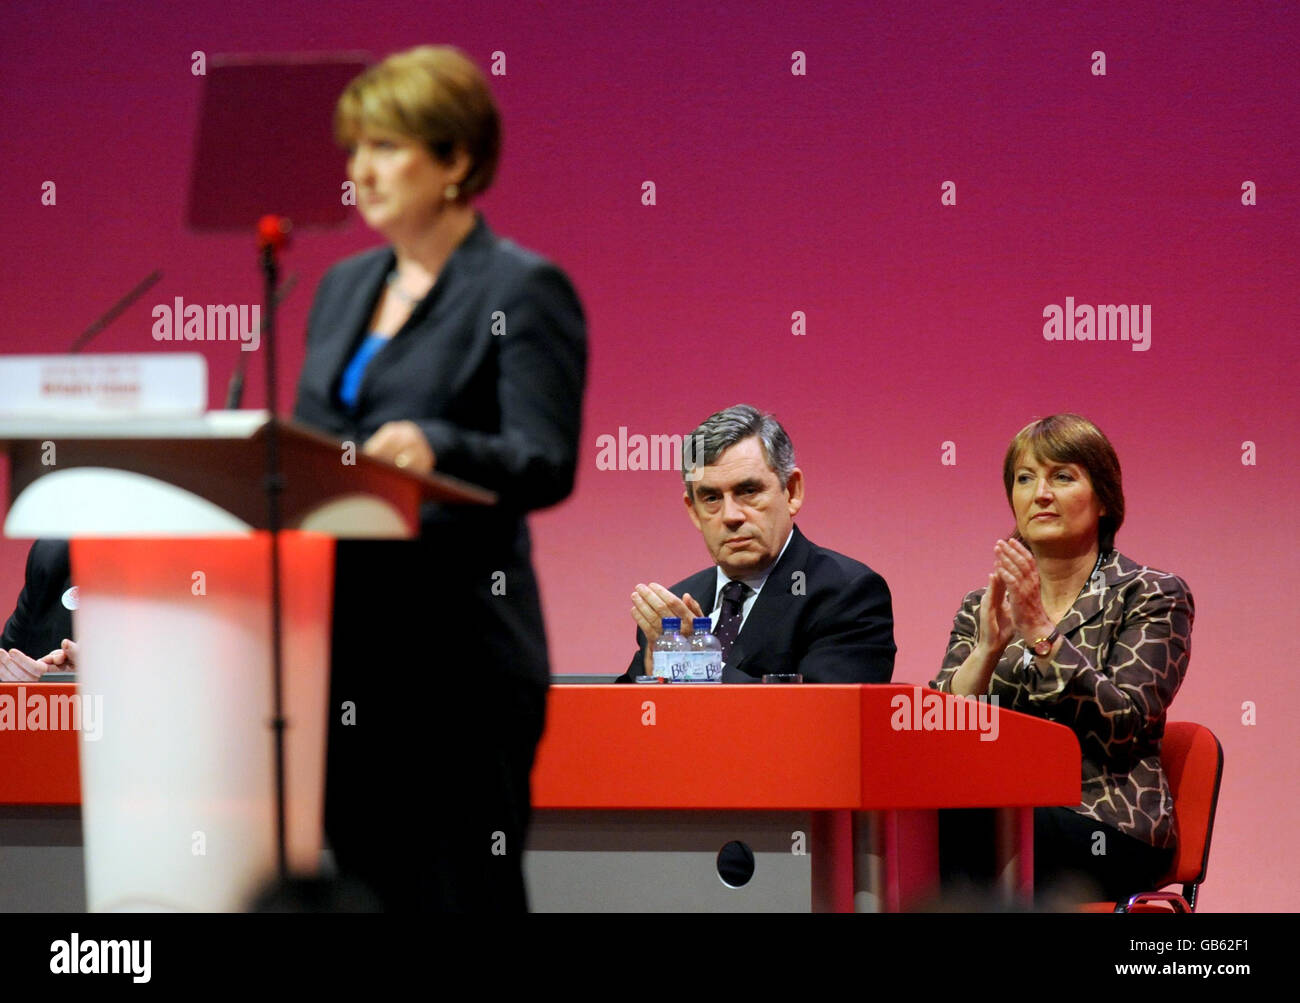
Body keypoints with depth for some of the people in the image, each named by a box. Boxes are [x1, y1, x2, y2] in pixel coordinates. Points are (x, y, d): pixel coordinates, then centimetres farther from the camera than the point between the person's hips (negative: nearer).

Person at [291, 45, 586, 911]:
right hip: (347, 644, 7)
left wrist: (435, 448, -32)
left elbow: (548, 465, -14)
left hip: (459, 653, -7)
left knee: (458, 890, -7)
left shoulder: (525, 291, -4)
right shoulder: (345, 288, 18)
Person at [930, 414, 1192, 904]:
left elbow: (1125, 722, -10)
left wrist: (1043, 634, -18)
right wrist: (988, 651, -14)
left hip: (1109, 830, -4)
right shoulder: (981, 609, 17)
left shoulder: (1153, 596, 5)